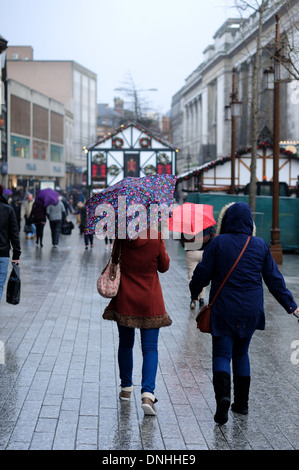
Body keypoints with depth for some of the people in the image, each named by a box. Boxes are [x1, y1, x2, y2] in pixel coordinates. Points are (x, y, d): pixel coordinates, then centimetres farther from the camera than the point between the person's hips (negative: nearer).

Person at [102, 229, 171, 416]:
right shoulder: (156, 238, -14)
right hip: (150, 301, -2)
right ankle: (148, 394, -15)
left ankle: (126, 388, 31)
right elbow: (164, 266, 0)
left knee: (125, 344, 18)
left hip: (124, 300, 2)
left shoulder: (121, 239, -8)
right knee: (150, 348, 1)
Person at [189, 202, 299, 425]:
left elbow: (203, 273, -5)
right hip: (250, 310, 3)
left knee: (222, 354, 1)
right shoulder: (260, 245, 1)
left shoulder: (218, 243, -8)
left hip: (223, 309, -3)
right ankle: (242, 402, 22)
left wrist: (194, 292, 15)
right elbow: (274, 279, 6)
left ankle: (223, 395, -24)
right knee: (241, 353, 18)